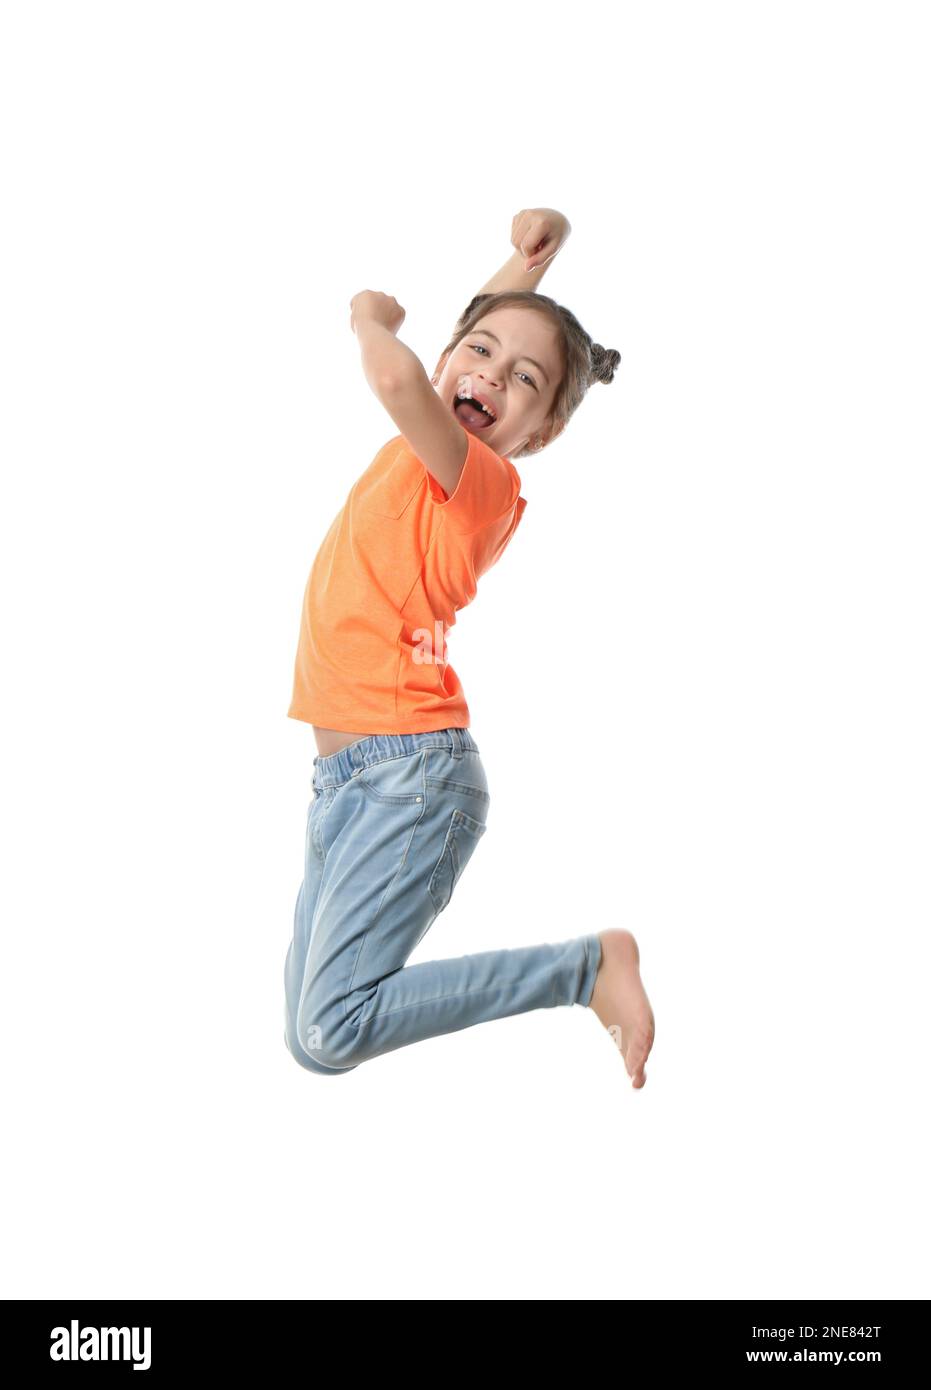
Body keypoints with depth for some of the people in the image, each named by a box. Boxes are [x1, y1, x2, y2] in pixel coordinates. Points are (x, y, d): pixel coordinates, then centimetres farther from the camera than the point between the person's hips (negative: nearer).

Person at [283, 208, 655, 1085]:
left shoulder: (478, 475, -12)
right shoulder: (437, 451, 12)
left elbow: (395, 376, -31)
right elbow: (491, 321, 30)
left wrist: (374, 319, -11)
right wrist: (538, 250, 15)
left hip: (409, 774, -9)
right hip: (343, 778, 9)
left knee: (330, 1031, -18)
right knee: (309, 1036, 11)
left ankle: (591, 964, -7)